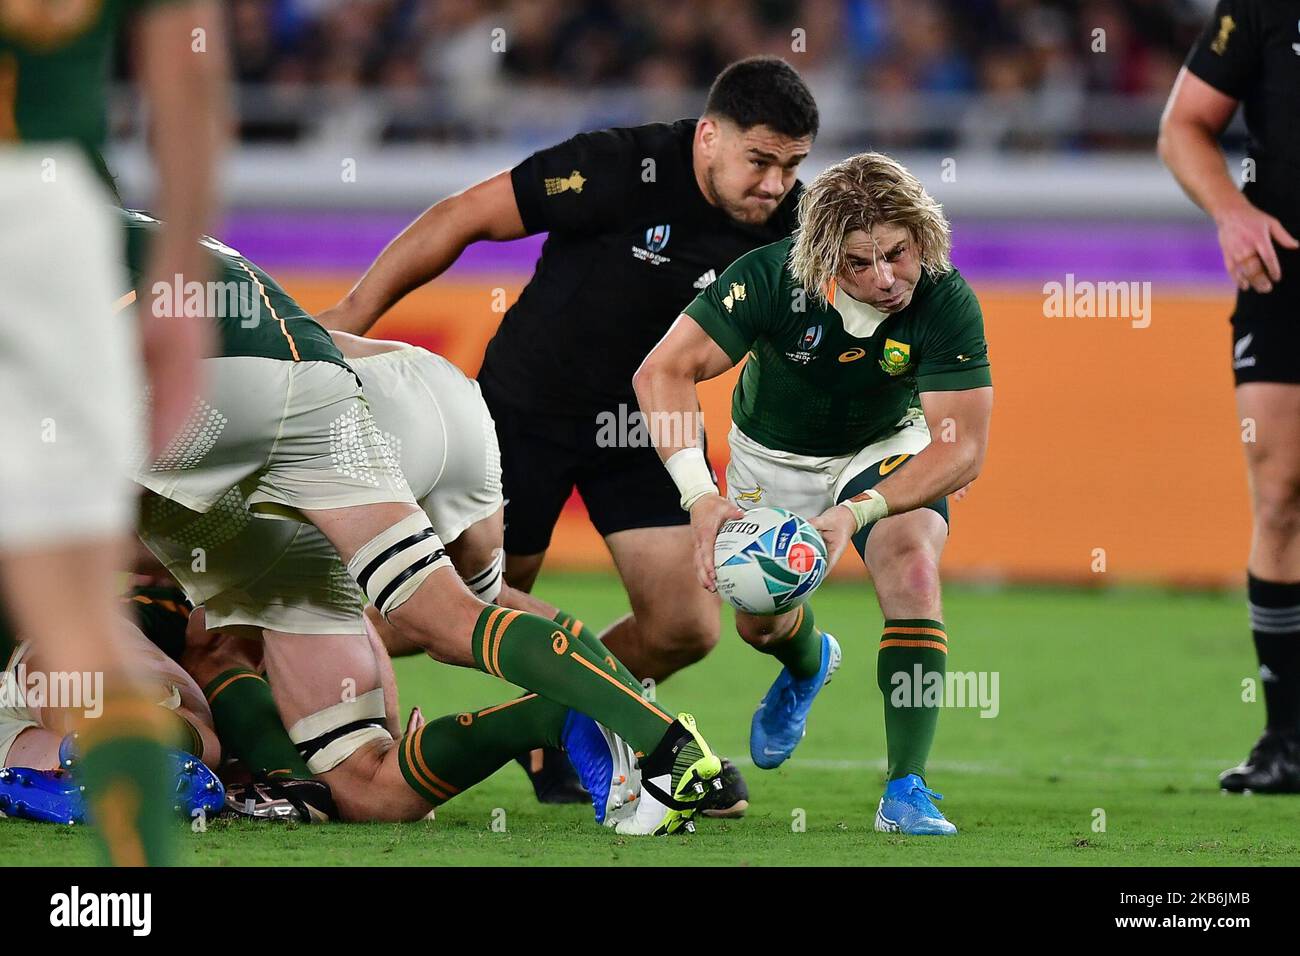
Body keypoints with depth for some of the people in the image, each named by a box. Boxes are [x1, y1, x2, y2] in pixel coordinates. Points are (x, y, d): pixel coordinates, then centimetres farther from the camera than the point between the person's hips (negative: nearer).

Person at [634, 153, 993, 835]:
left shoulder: (945, 301, -34)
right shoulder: (772, 276, -35)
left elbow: (962, 447, -35)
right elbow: (662, 372, -34)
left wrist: (856, 513, -49)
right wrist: (699, 495, -46)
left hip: (889, 449, -1)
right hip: (774, 455, 2)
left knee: (913, 572, -27)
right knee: (760, 620, 8)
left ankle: (906, 791, -25)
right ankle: (809, 665, 49)